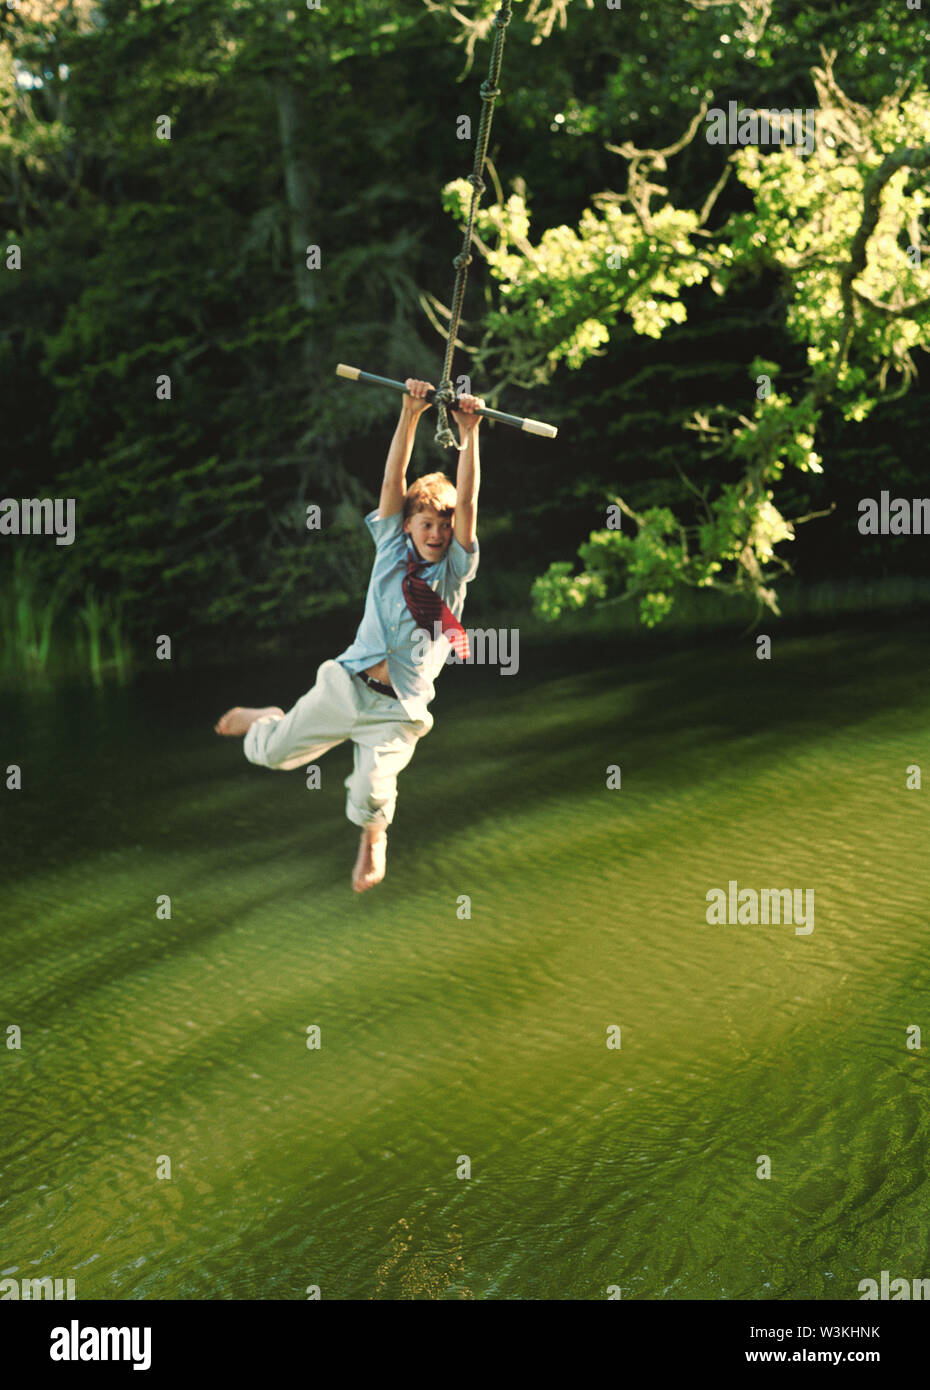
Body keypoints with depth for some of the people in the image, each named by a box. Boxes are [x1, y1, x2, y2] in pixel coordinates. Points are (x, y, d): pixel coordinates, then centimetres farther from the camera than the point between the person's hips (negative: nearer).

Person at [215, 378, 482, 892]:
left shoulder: (456, 569, -1)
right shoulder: (392, 546, 4)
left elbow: (466, 502, -15)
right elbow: (393, 480, -7)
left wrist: (469, 434, -25)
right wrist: (409, 415, -19)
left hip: (399, 709, -2)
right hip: (347, 683, 2)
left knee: (371, 797, -18)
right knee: (270, 754, 9)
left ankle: (372, 839, 20)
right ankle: (266, 721, 48)